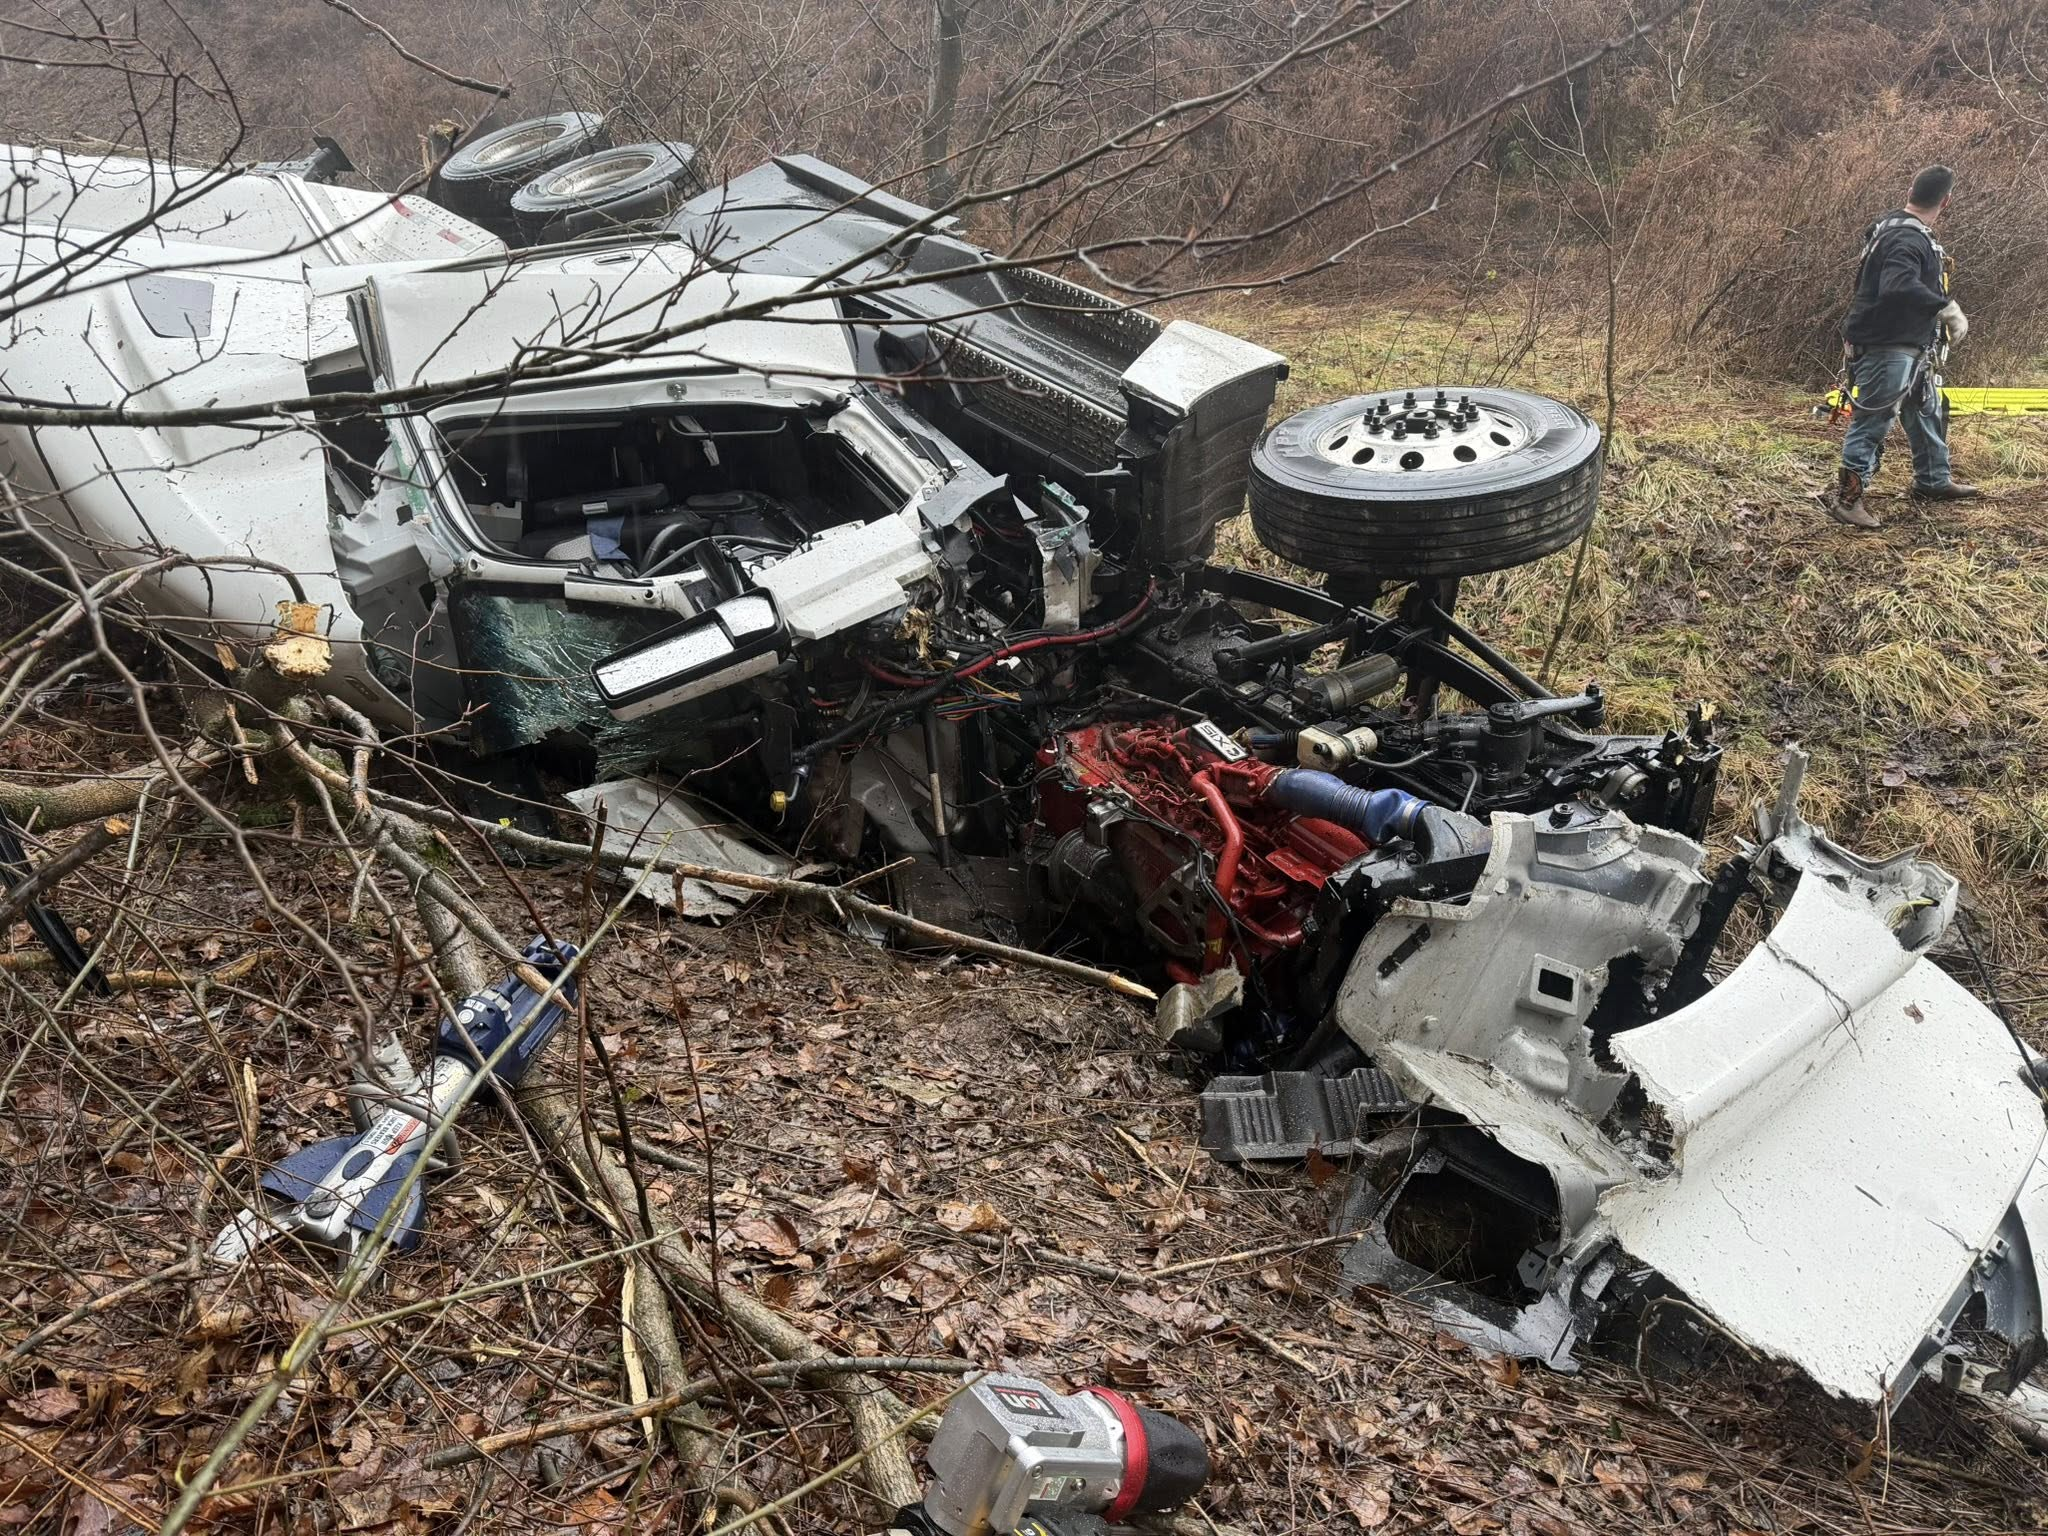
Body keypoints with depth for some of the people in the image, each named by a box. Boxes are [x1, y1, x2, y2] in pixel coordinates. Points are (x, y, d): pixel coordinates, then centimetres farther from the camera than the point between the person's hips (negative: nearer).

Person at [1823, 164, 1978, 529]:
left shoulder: (1894, 226, 9)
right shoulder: (1908, 240, -23)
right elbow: (1899, 287, -40)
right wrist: (1947, 308, -38)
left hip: (1909, 348, 11)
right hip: (1887, 349, -11)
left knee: (1928, 413, 21)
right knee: (1872, 421, -5)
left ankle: (1933, 481, 35)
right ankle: (1845, 496, 2)